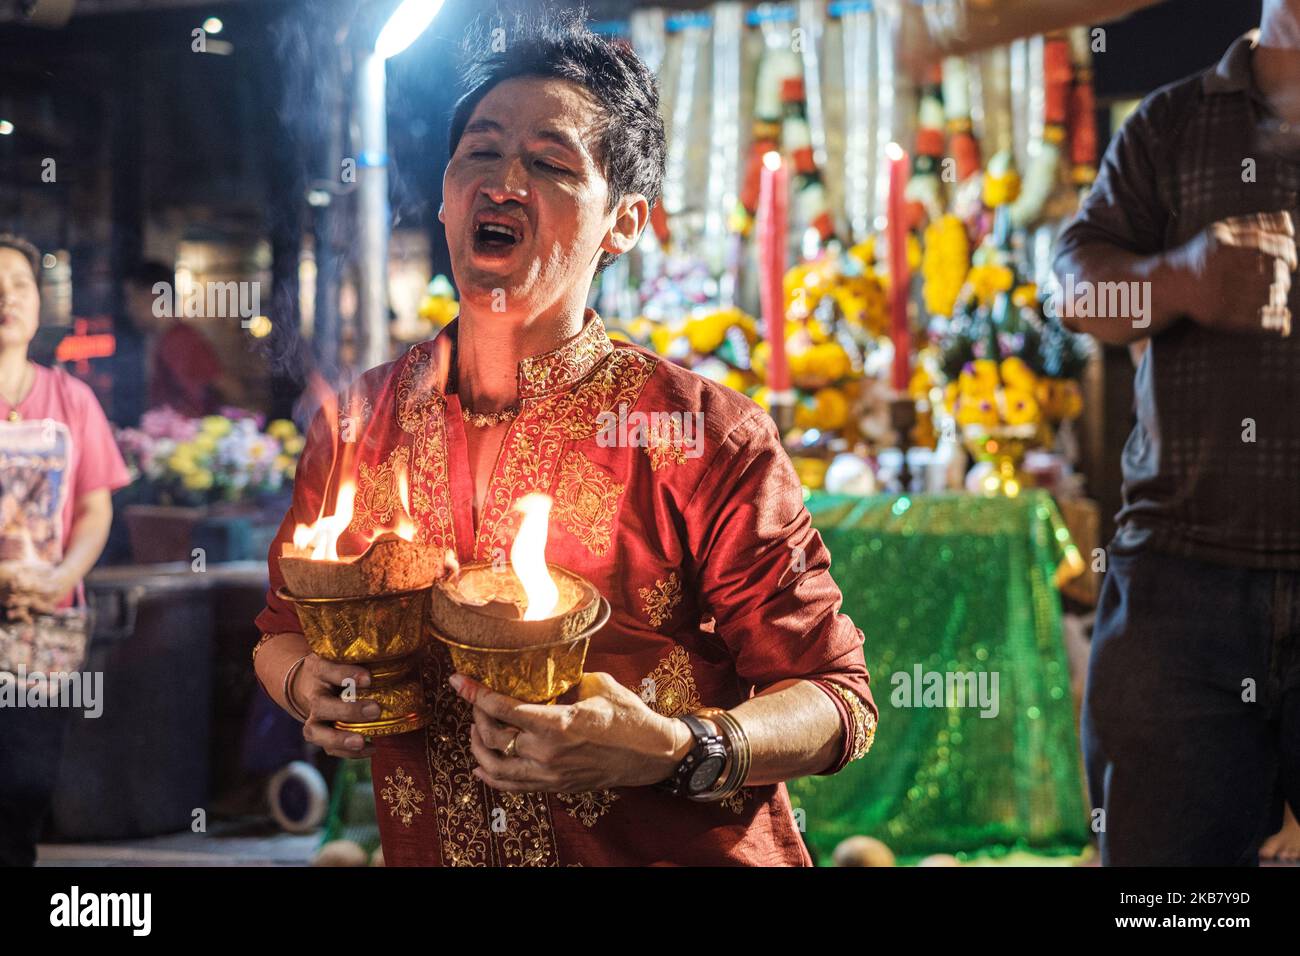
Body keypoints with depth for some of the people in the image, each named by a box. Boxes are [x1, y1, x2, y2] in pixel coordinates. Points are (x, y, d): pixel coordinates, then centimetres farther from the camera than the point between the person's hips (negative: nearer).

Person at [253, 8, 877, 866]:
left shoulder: (706, 436, -15)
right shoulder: (358, 424, -4)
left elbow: (839, 701, -13)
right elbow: (282, 632, 11)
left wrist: (673, 753, -30)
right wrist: (309, 687, -11)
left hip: (683, 855, -3)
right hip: (428, 854, 3)